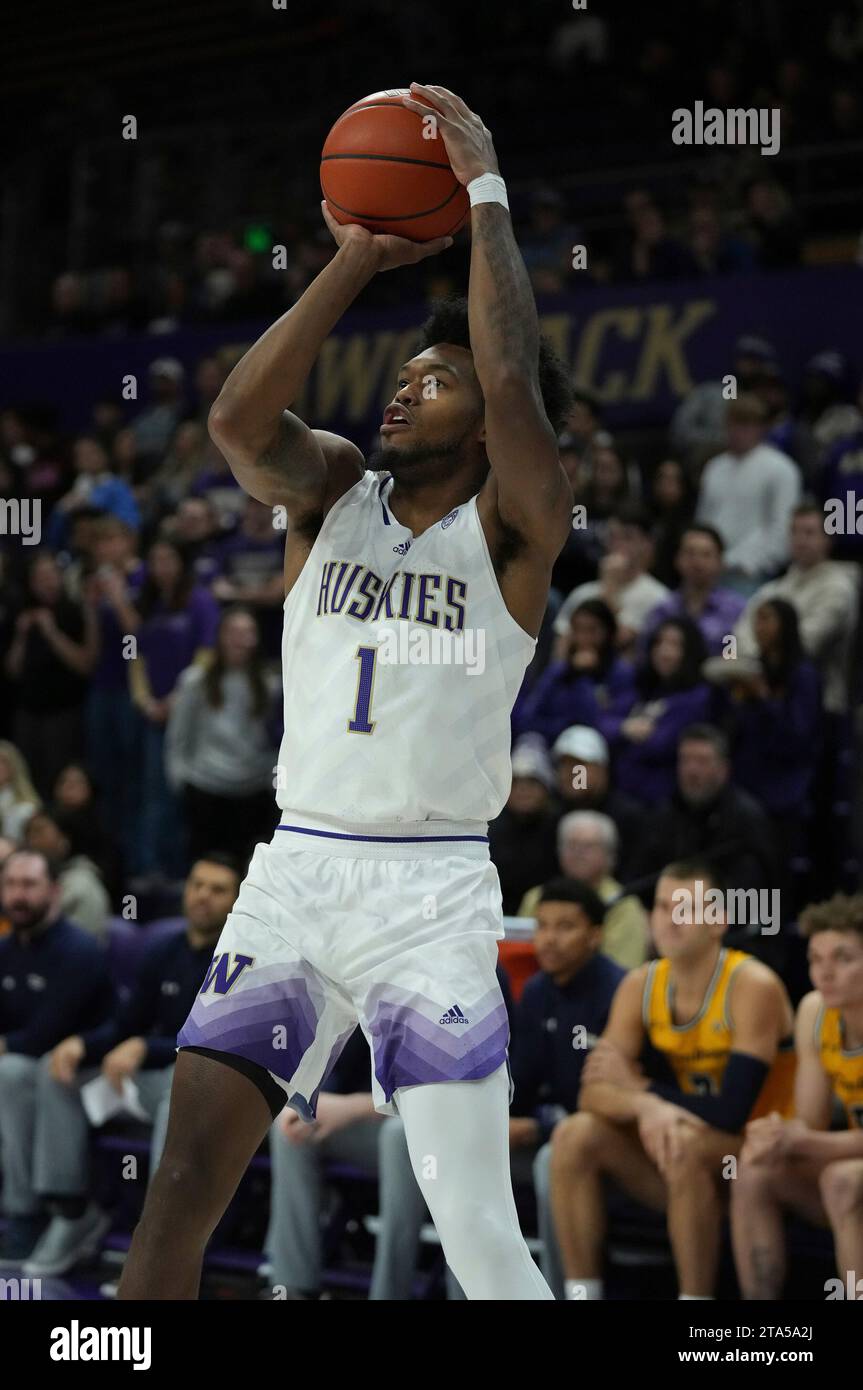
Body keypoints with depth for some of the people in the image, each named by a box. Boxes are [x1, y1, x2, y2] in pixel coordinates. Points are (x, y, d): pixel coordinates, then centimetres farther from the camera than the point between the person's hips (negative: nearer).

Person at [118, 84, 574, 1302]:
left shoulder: (515, 527, -1)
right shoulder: (333, 493, 10)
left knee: (478, 1234, -11)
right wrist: (360, 257, -12)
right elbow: (240, 418, -10)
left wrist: (486, 187, -11)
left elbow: (516, 381, -18)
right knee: (181, 1190, -2)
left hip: (434, 894, -4)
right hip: (296, 872, 4)